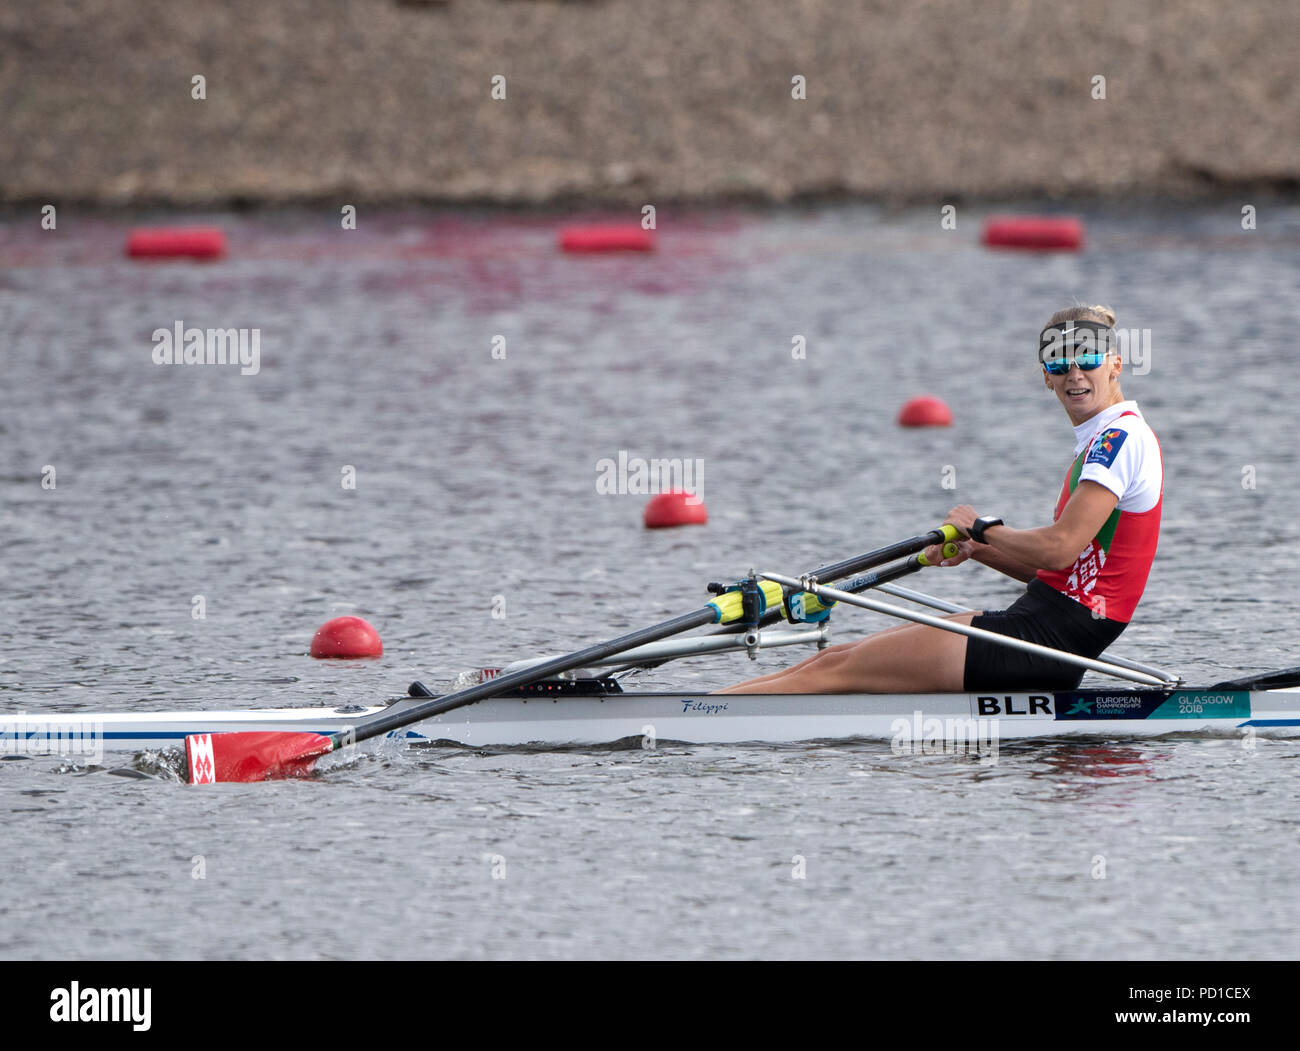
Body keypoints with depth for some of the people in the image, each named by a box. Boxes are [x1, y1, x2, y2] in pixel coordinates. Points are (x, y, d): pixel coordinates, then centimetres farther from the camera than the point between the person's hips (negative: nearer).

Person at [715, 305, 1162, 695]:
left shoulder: (1120, 438, -12)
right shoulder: (1102, 441, 20)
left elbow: (1059, 549, -21)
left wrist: (982, 527, -4)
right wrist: (975, 549, 11)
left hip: (1043, 640, -9)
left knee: (837, 670, -8)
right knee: (838, 657, 7)